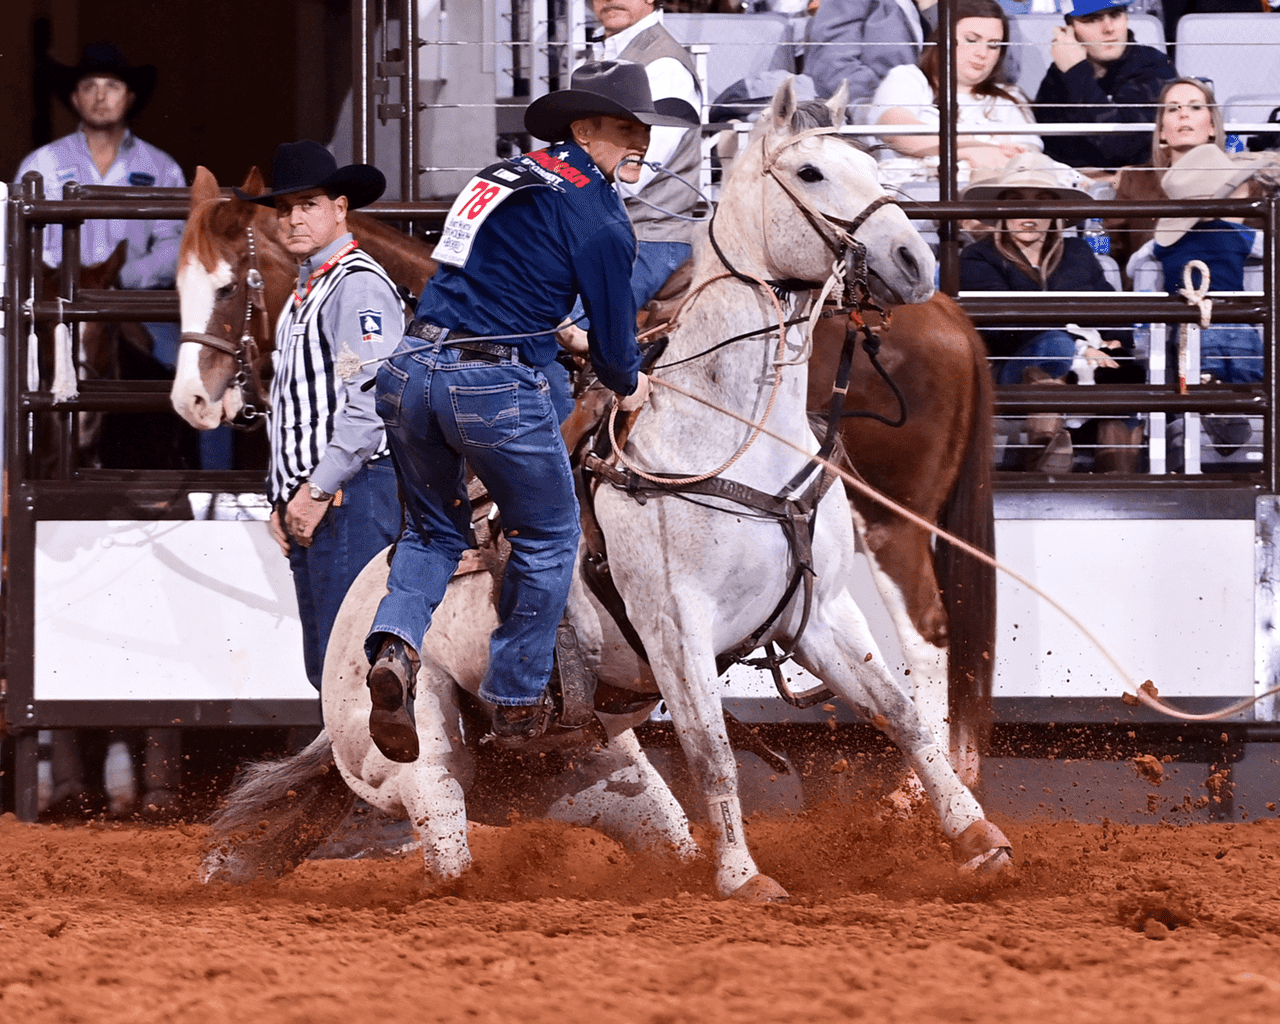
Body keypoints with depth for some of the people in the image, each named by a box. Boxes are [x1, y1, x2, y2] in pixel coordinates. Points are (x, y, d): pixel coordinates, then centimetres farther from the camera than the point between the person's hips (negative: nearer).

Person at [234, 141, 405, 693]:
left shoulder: (358, 285, -10)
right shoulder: (306, 290, 20)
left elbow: (370, 405, -19)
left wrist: (318, 491, -18)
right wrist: (284, 497, 16)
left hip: (352, 492, -10)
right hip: (308, 501, 10)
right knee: (322, 667, 10)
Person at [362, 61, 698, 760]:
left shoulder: (503, 177, 17)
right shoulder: (593, 209, -5)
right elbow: (613, 321, 1)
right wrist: (627, 384, 22)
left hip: (410, 371, 6)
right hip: (496, 387, -6)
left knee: (432, 530, 23)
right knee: (547, 537, 17)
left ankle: (395, 644, -5)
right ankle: (516, 701, 22)